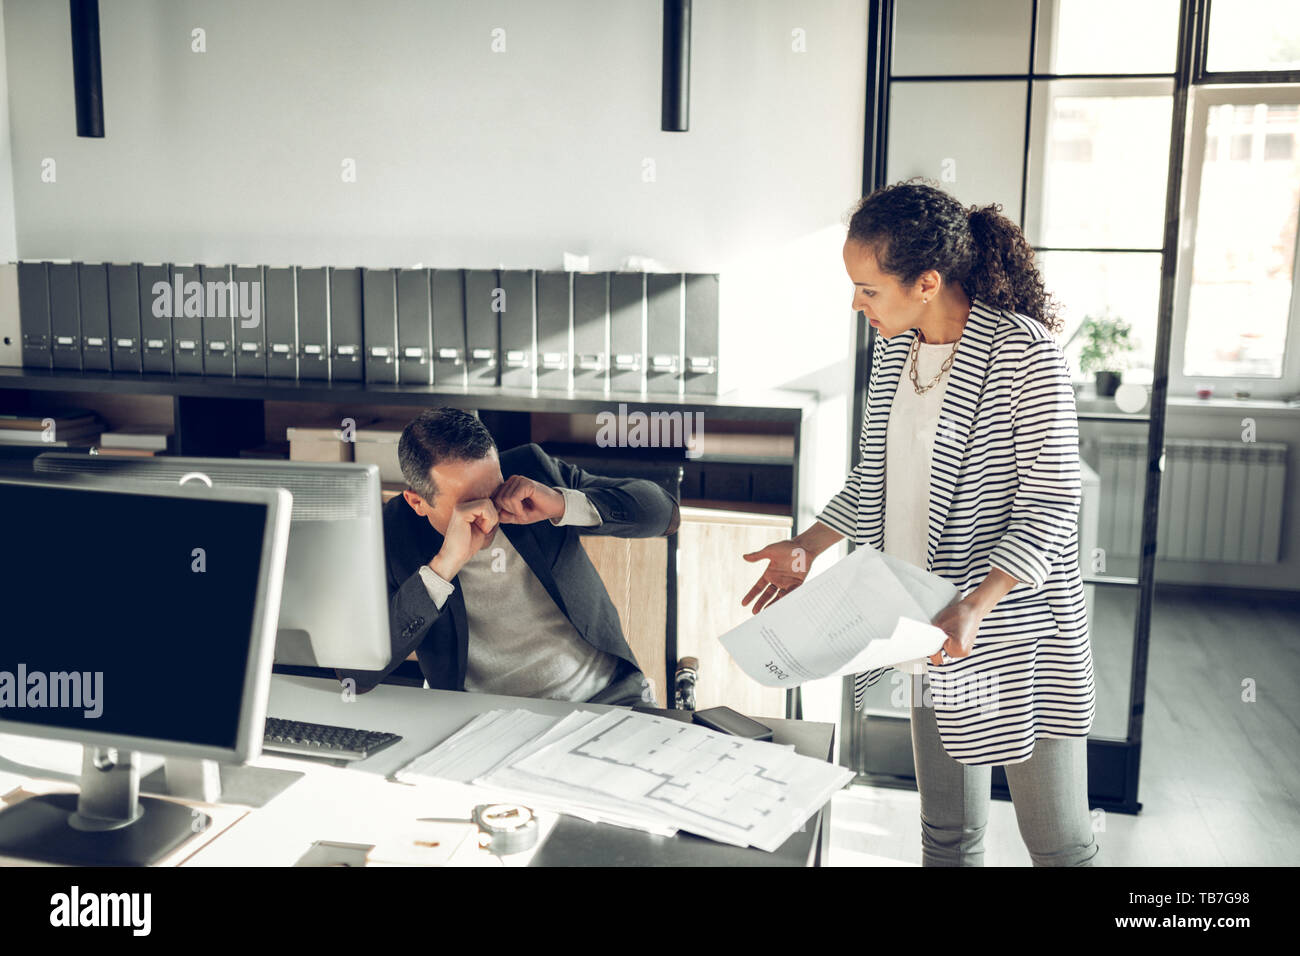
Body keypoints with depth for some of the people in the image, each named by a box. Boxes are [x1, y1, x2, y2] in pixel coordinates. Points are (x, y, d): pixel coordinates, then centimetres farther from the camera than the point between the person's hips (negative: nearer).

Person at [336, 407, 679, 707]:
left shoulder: (530, 467, -3)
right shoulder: (390, 536, -10)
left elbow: (663, 511, -3)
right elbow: (354, 674, -21)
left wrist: (563, 504, -20)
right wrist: (445, 564, -28)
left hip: (607, 697, 0)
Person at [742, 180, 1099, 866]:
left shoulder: (1025, 354, -17)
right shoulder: (892, 350, 6)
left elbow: (1050, 506, -17)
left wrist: (976, 605, -28)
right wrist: (808, 547, 4)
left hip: (1016, 627, -6)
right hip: (932, 624, 6)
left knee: (1058, 840, 9)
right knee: (947, 831, 17)